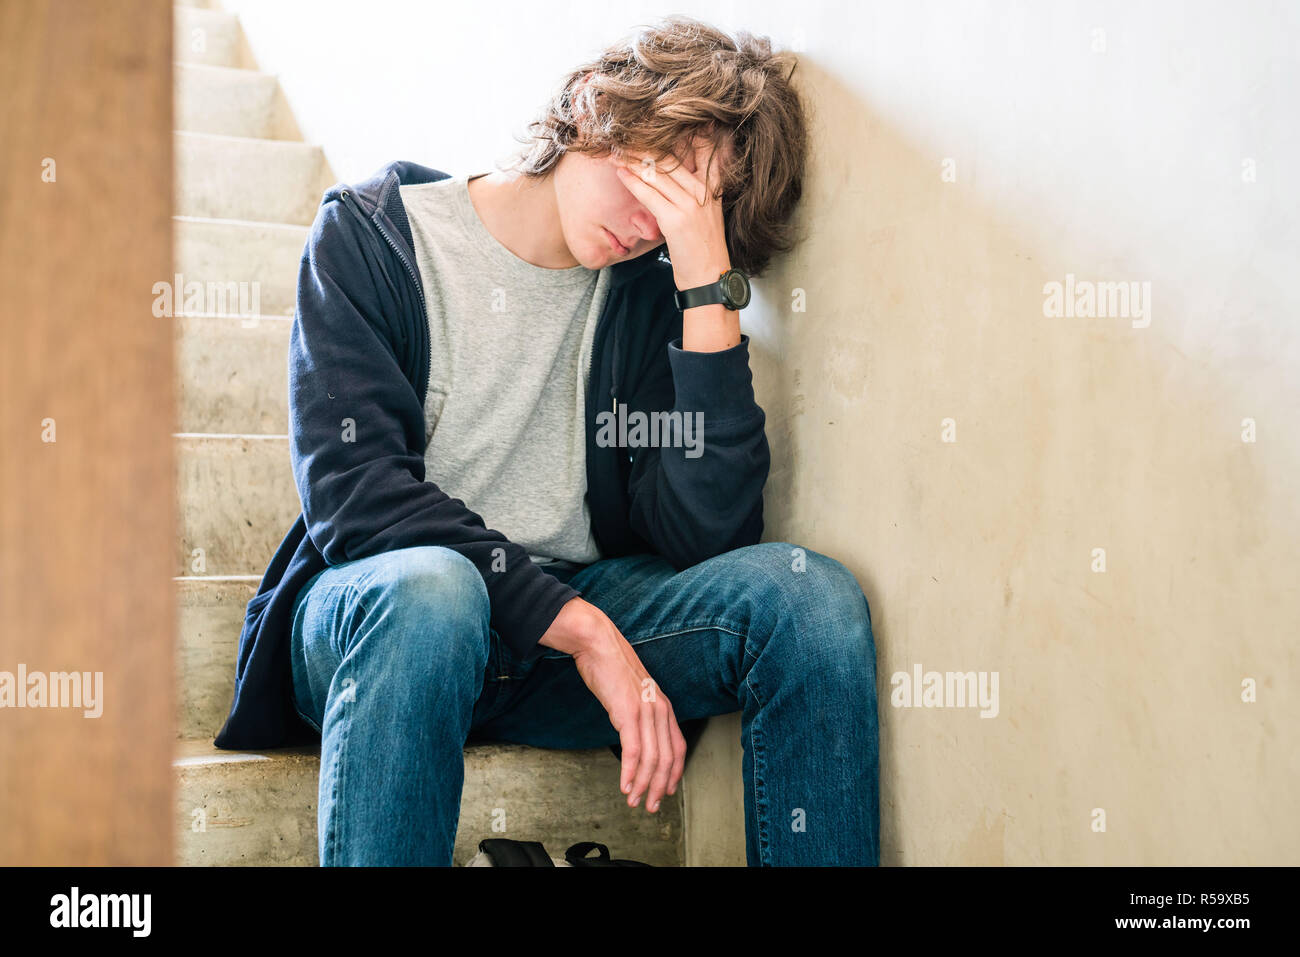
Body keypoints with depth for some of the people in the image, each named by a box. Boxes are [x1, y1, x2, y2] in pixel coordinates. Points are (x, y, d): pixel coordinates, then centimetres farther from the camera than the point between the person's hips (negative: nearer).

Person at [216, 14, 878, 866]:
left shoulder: (650, 293, 4)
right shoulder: (372, 234, -2)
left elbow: (709, 536, -10)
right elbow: (352, 492, -15)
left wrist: (711, 285, -14)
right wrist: (581, 629, -22)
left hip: (580, 605, 3)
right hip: (371, 604, -2)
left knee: (809, 590, -21)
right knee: (430, 590, -38)